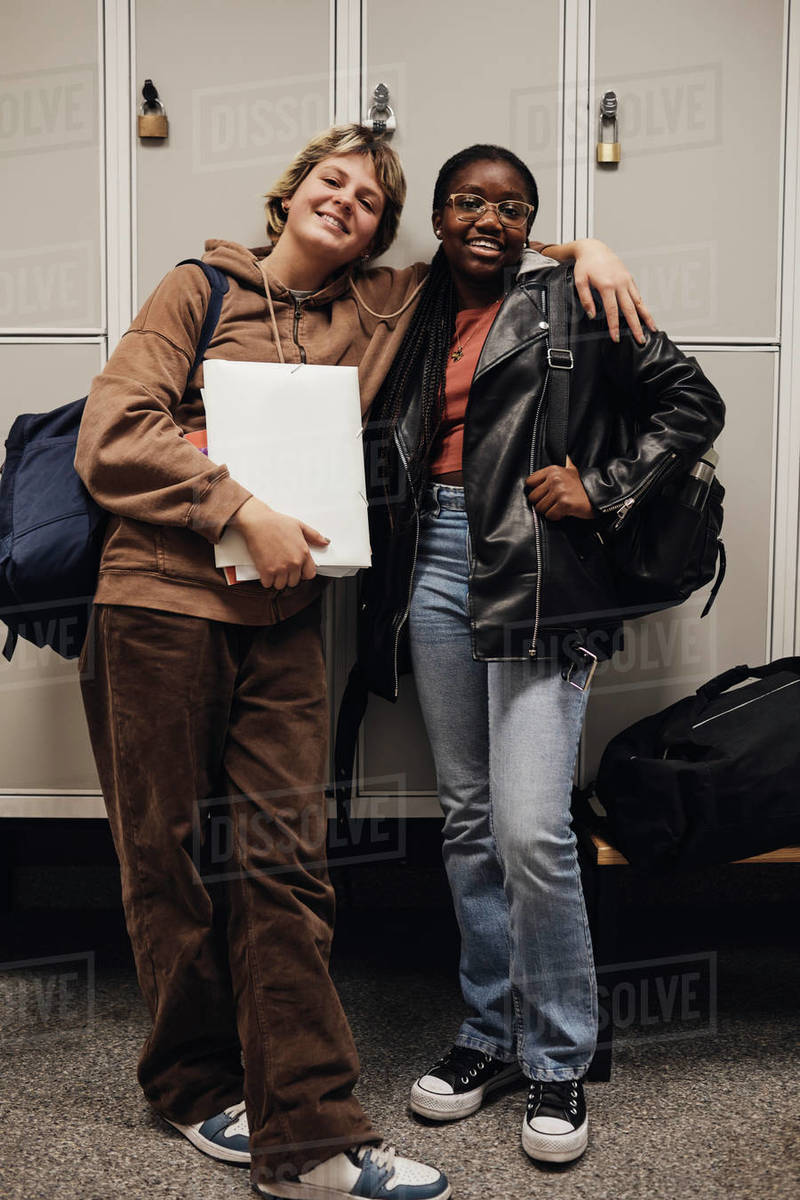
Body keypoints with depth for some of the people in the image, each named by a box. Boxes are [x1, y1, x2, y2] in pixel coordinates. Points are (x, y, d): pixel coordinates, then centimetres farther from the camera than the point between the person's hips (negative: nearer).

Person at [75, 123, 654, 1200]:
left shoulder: (377, 312, 15)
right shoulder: (200, 290, 6)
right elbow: (111, 439, -5)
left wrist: (583, 250, 11)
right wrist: (244, 512, -13)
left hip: (282, 618, 2)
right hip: (162, 601, -2)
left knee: (284, 863, -1)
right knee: (170, 857, 5)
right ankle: (196, 1084, 26)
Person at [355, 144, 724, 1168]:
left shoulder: (572, 304, 1)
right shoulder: (417, 319, 15)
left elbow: (692, 404, 2)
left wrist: (602, 488, -9)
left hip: (536, 583, -5)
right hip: (435, 572, 5)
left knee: (530, 831, -10)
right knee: (466, 822, 11)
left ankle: (558, 1061, 12)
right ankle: (490, 1032, 27)